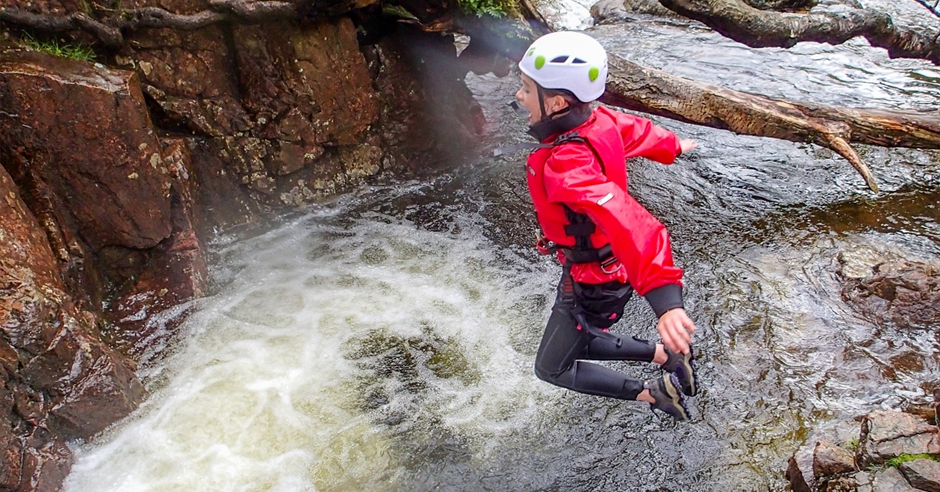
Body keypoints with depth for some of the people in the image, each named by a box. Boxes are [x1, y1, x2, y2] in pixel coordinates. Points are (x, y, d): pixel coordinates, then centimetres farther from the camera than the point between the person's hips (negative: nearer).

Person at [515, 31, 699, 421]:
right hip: (611, 265, 8)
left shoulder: (566, 164, -38)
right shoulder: (598, 120, -11)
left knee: (551, 368, 13)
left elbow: (627, 222, -52)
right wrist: (672, 146, 33)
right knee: (579, 343, 28)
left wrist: (664, 298, -62)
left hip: (593, 283, -8)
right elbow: (639, 130, 10)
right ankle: (667, 354, 29)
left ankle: (651, 393, 15)